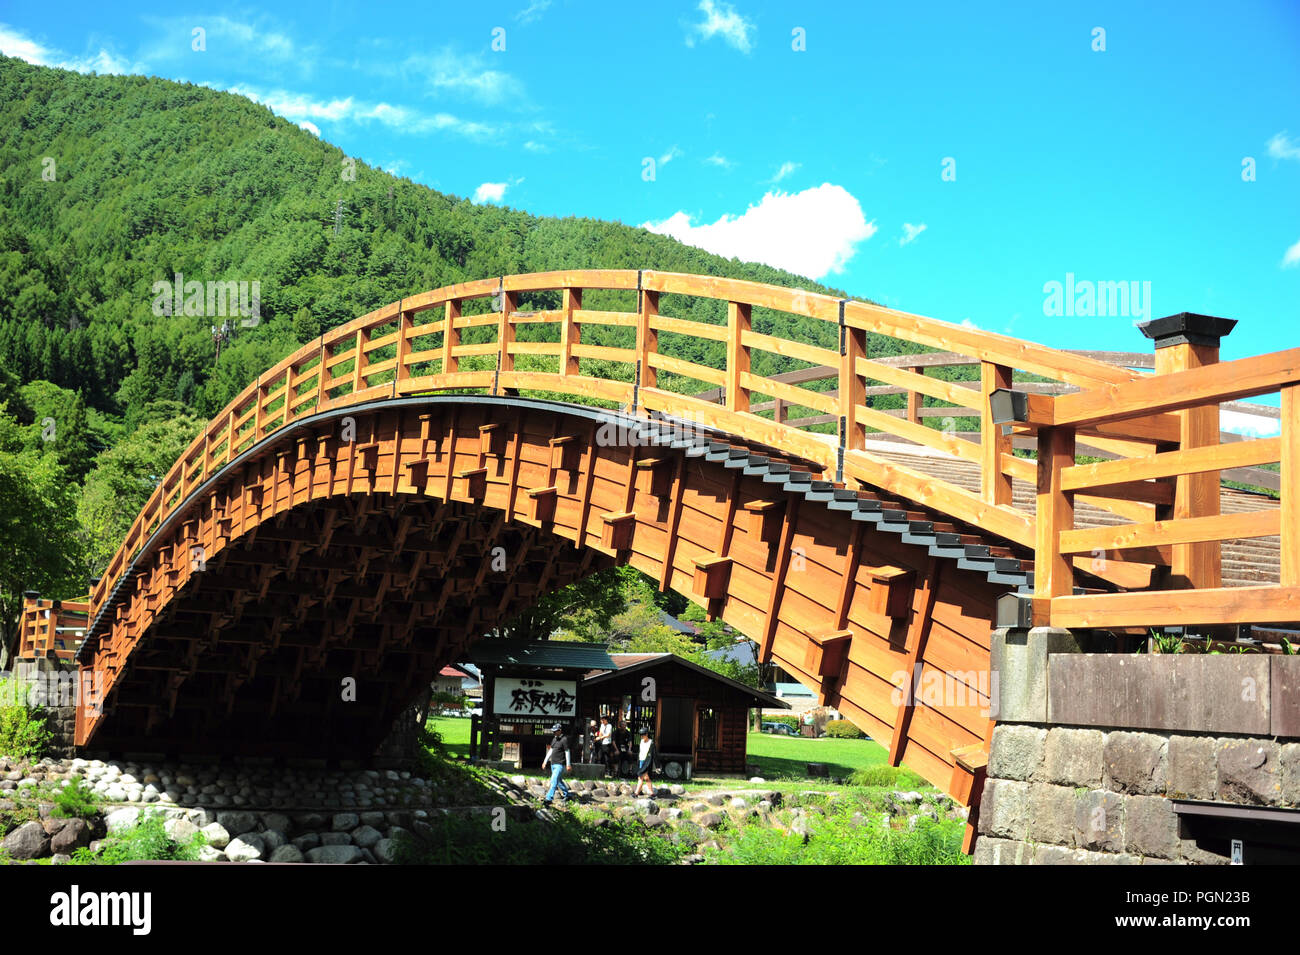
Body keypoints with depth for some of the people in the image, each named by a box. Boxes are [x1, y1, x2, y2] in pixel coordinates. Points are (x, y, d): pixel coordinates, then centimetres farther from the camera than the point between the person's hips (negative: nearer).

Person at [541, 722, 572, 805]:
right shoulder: (554, 739, 13)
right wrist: (545, 761, 19)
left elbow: (567, 752, -12)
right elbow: (550, 751, 20)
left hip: (560, 765, -9)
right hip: (553, 764, 9)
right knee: (559, 781, 18)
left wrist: (568, 764, -13)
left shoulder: (564, 739, -11)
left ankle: (549, 798, -22)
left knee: (554, 781, -16)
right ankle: (566, 795, 32)